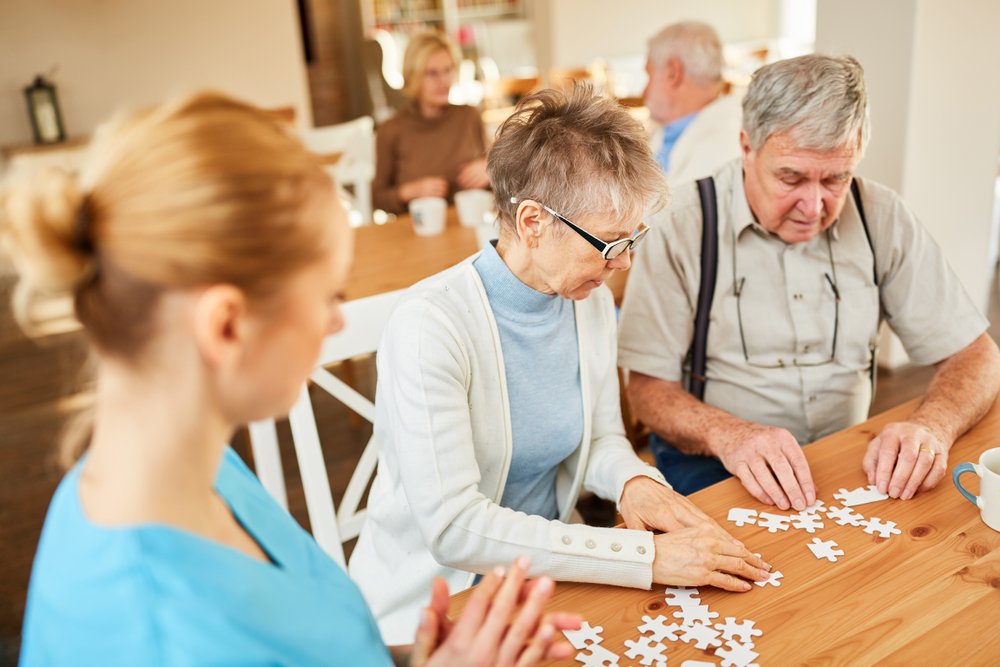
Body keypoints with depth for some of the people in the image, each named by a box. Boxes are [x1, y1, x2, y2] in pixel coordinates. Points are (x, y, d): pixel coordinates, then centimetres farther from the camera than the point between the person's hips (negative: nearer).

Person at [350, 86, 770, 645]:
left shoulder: (593, 303, -2)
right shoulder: (431, 325, -23)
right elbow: (453, 527, -26)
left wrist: (634, 480, -12)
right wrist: (646, 556, -27)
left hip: (547, 570, 6)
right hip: (436, 600, -5)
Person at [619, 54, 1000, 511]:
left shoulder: (881, 217, -2)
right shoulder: (683, 226, -12)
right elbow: (647, 388, -12)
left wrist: (932, 426, -21)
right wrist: (729, 436, -33)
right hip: (711, 461, -4)